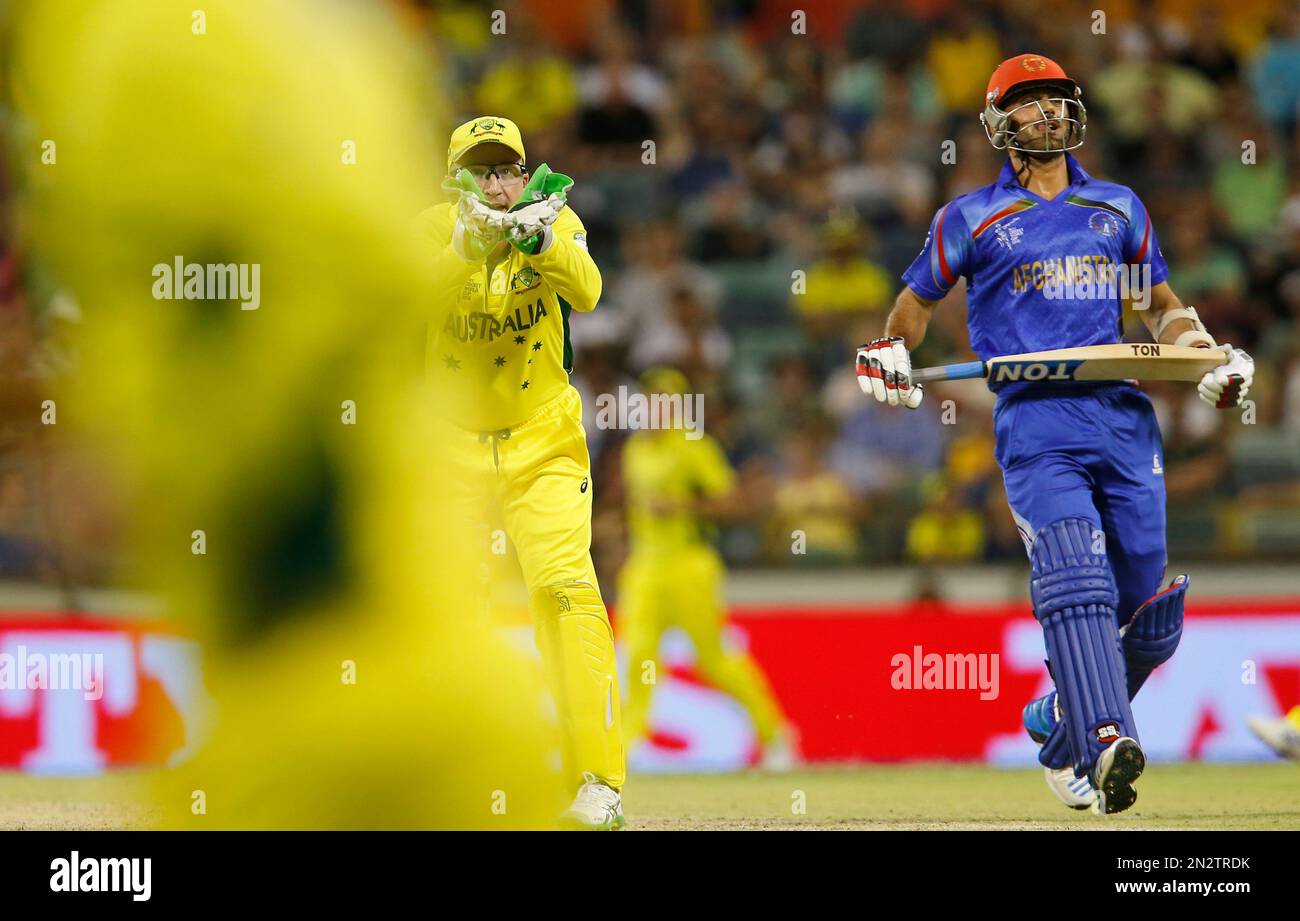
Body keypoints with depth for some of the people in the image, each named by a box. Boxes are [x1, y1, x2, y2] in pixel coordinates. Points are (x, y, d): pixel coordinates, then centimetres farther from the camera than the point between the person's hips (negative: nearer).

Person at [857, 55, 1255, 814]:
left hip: (1124, 416, 4)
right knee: (1073, 579, -25)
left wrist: (1209, 355, 12)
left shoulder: (1119, 209, 20)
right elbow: (919, 300, 22)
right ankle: (1105, 745, -37)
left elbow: (1161, 302, 29)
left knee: (1149, 615, 2)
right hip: (1036, 422, -4)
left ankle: (1060, 723, 25)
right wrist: (890, 353, 2)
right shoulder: (973, 219, 12)